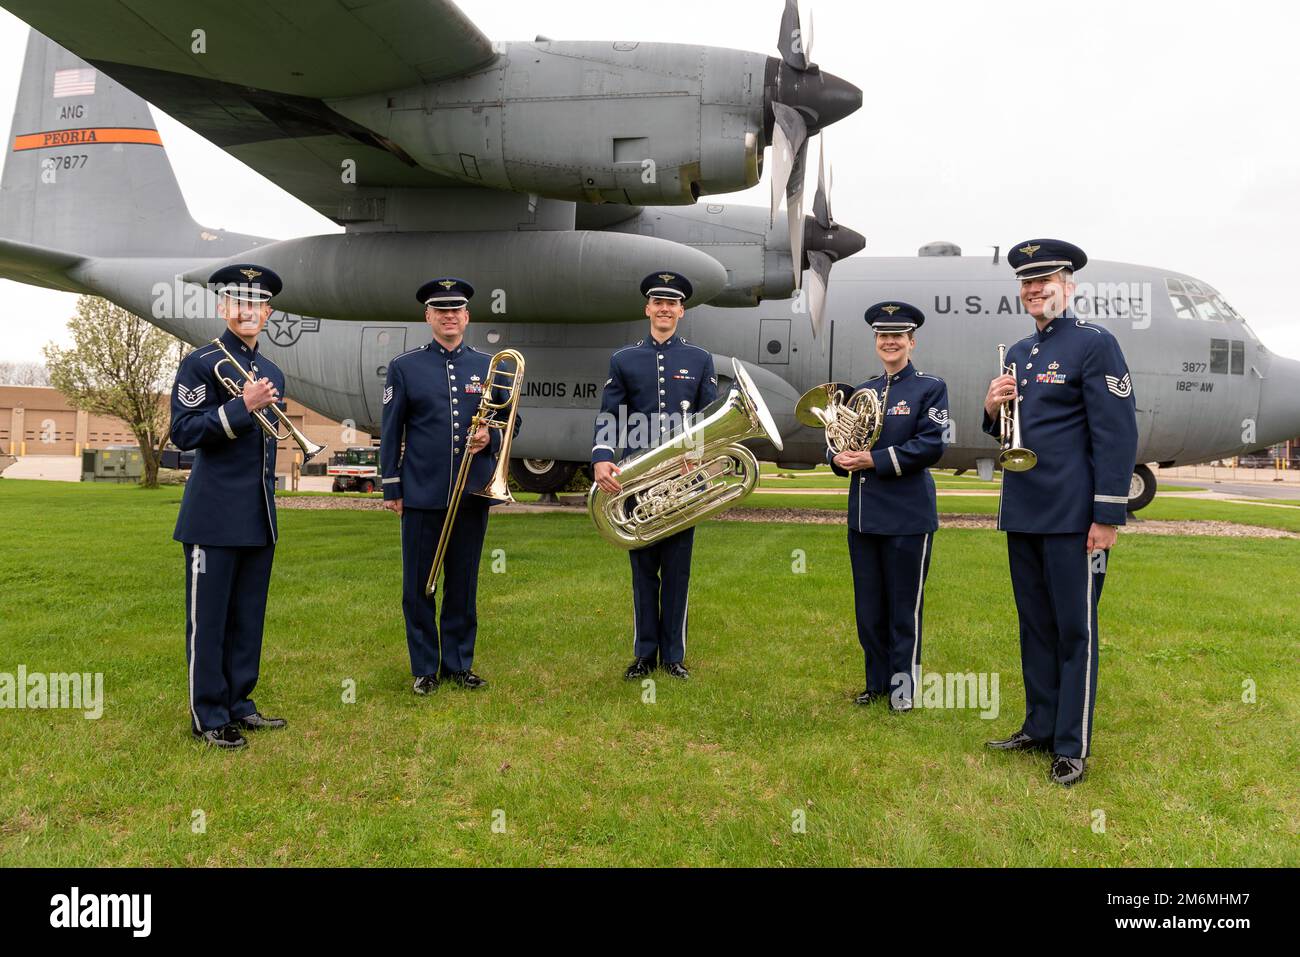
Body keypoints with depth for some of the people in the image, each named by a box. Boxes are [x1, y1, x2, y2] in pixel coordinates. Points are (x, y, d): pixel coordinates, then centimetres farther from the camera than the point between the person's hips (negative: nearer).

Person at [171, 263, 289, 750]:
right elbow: (183, 433, -13)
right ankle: (209, 717, 11)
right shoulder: (200, 363, -5)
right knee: (209, 618, 1)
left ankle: (238, 705, 23)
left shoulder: (272, 372, 14)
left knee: (249, 617, 12)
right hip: (214, 516, -6)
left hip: (260, 518, 7)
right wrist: (242, 406, -22)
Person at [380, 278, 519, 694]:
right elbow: (391, 432, 3)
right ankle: (425, 667, 18)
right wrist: (391, 488, 0)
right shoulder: (404, 366, 3)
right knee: (418, 585, 5)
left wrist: (490, 436, -10)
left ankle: (459, 663, 22)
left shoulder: (489, 366, 8)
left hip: (473, 492, 2)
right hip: (422, 493, -1)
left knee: (464, 583, 10)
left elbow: (512, 420, 12)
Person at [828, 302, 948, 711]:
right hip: (863, 515, 5)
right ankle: (877, 681, 24)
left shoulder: (930, 388, -2)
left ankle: (903, 685, 15)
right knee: (868, 607, 11)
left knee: (904, 608, 2)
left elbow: (931, 445, -14)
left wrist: (874, 459, -19)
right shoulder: (863, 391, 14)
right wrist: (840, 457, -11)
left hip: (907, 516, -5)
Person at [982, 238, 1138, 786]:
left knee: (1074, 628, 2)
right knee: (1035, 626, 14)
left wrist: (1107, 516, -18)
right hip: (1022, 513, 7)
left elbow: (1117, 433, -14)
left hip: (1073, 515, -7)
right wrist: (992, 408, -1)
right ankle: (1039, 727, 26)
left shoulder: (1095, 344, -8)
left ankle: (1073, 745, 11)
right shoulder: (1018, 353, 15)